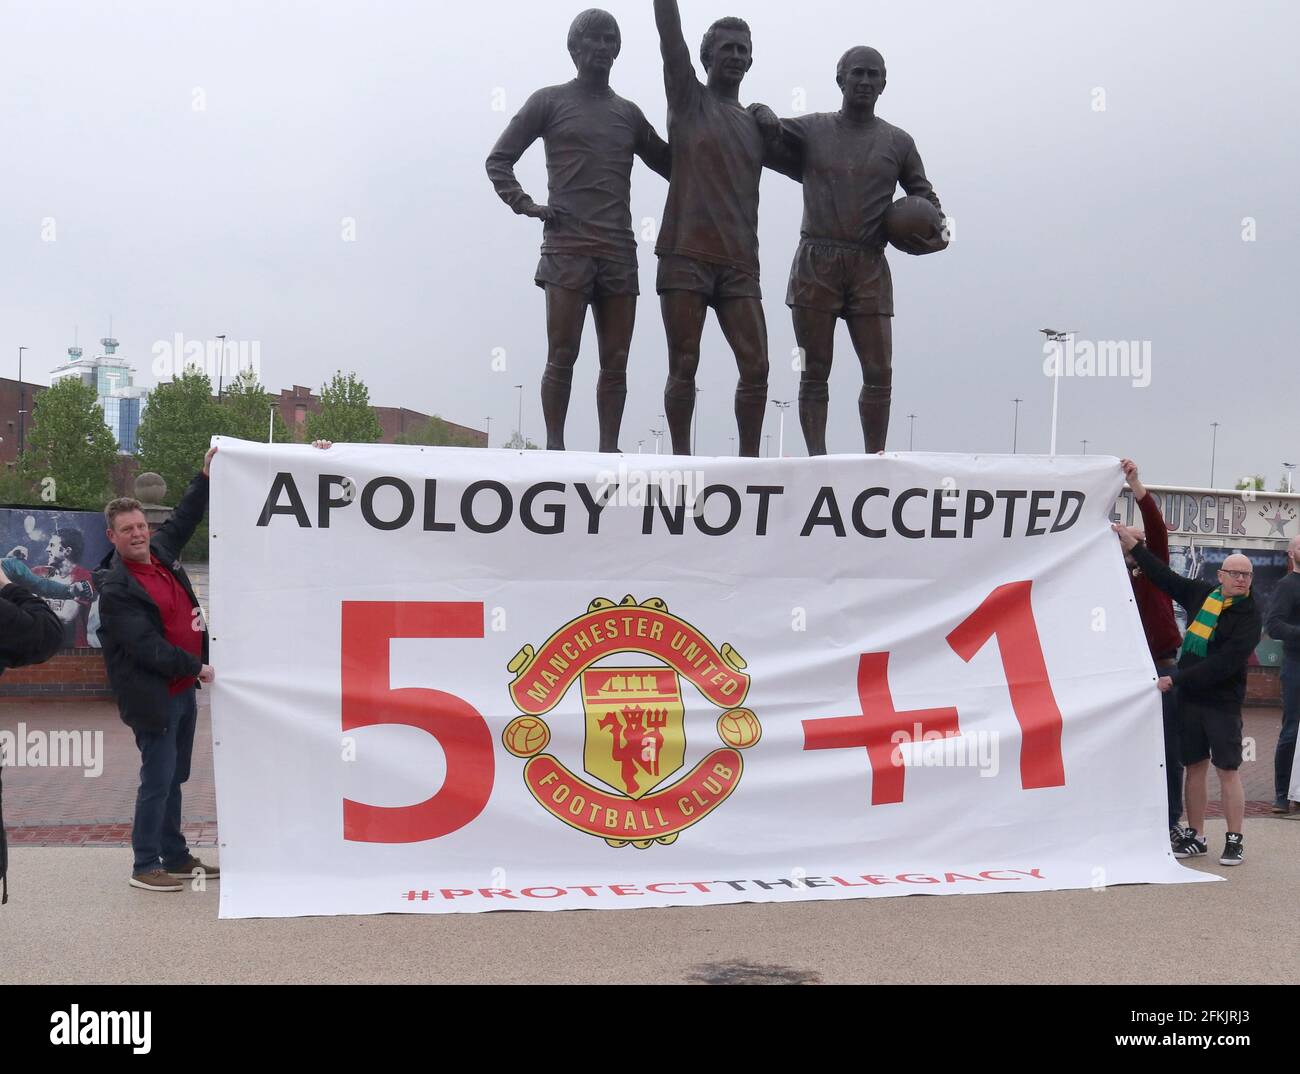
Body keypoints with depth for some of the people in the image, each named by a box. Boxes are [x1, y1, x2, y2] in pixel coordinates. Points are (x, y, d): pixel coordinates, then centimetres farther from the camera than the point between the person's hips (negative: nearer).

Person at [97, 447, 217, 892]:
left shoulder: (161, 550, 5)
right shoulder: (116, 589, -18)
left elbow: (184, 518, 26)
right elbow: (147, 648, -21)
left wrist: (206, 476, 26)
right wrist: (195, 667, -16)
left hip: (183, 688, 9)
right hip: (154, 697, -8)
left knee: (174, 778, 16)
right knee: (158, 781, -4)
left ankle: (175, 858, 26)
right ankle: (145, 867, 7)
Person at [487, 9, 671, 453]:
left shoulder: (628, 113, 19)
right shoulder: (550, 101, 8)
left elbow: (672, 165, 23)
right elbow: (499, 160, 7)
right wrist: (526, 206, -7)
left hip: (619, 251, 4)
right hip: (567, 248, -4)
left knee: (615, 361, 0)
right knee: (562, 356, -7)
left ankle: (609, 450, 2)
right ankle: (554, 447, -5)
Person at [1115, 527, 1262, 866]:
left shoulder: (1250, 617, -10)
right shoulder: (1202, 595, 6)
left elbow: (1224, 664, -18)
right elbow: (1165, 577, 19)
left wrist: (1176, 679, -19)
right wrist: (1133, 545, 19)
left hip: (1222, 701, -5)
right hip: (1189, 697, 5)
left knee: (1228, 771, -3)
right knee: (1195, 767, 9)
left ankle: (1235, 841, 6)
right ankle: (1195, 837, 18)